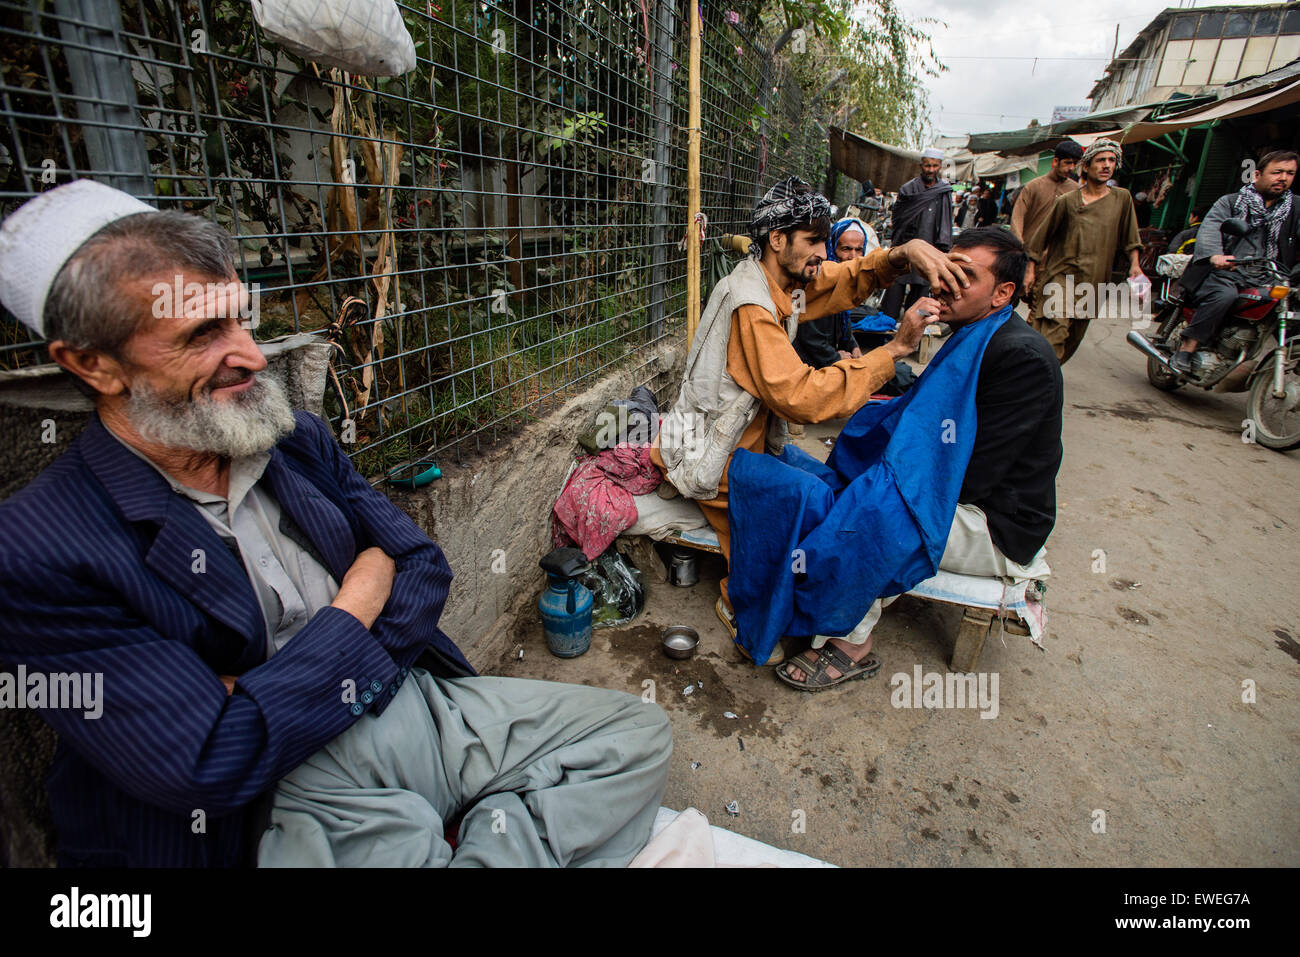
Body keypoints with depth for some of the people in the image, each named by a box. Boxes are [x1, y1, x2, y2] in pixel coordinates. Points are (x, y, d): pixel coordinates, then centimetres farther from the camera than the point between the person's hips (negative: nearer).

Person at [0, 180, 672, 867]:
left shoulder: (296, 437, 4)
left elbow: (422, 564, 4)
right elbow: (209, 768, -19)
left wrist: (282, 694, -10)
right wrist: (355, 607, -9)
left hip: (411, 698, 6)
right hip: (285, 789, -5)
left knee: (638, 734, -2)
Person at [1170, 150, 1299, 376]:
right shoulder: (1230, 202, 10)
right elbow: (1210, 228, -10)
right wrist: (1215, 255, -33)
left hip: (1268, 278, 4)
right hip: (1227, 272, -4)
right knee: (1225, 295, -35)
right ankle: (1185, 349, -31)